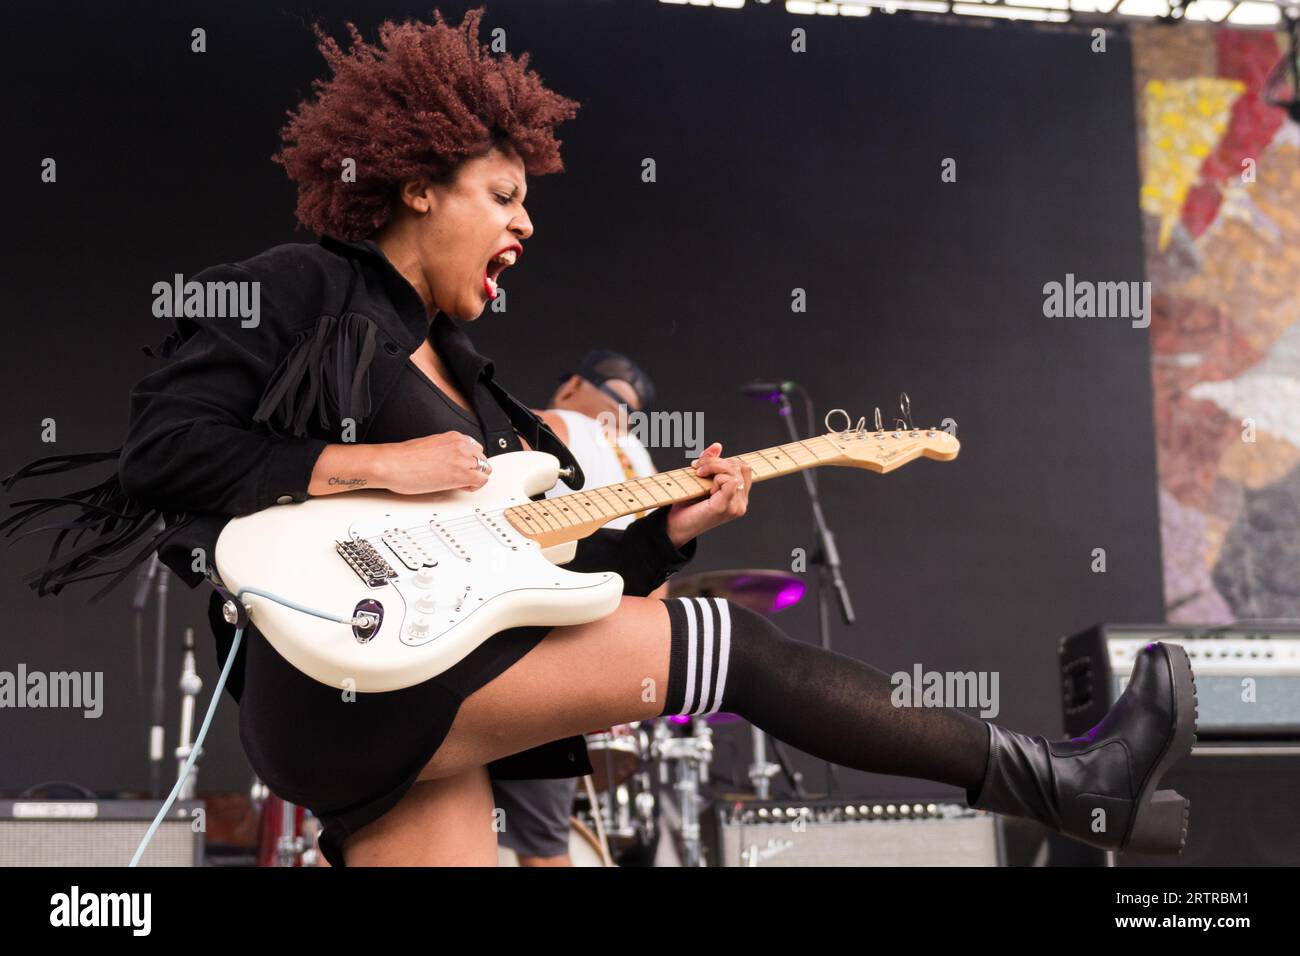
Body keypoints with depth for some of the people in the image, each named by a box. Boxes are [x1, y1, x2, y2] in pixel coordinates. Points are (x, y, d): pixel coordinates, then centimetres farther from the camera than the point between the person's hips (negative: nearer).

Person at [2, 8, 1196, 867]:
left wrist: (668, 528, 7)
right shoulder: (297, 290, 2)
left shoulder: (456, 373, 26)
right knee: (737, 647, -12)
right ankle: (1065, 788, -5)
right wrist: (369, 465, -14)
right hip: (345, 675, -9)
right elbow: (161, 450, -9)